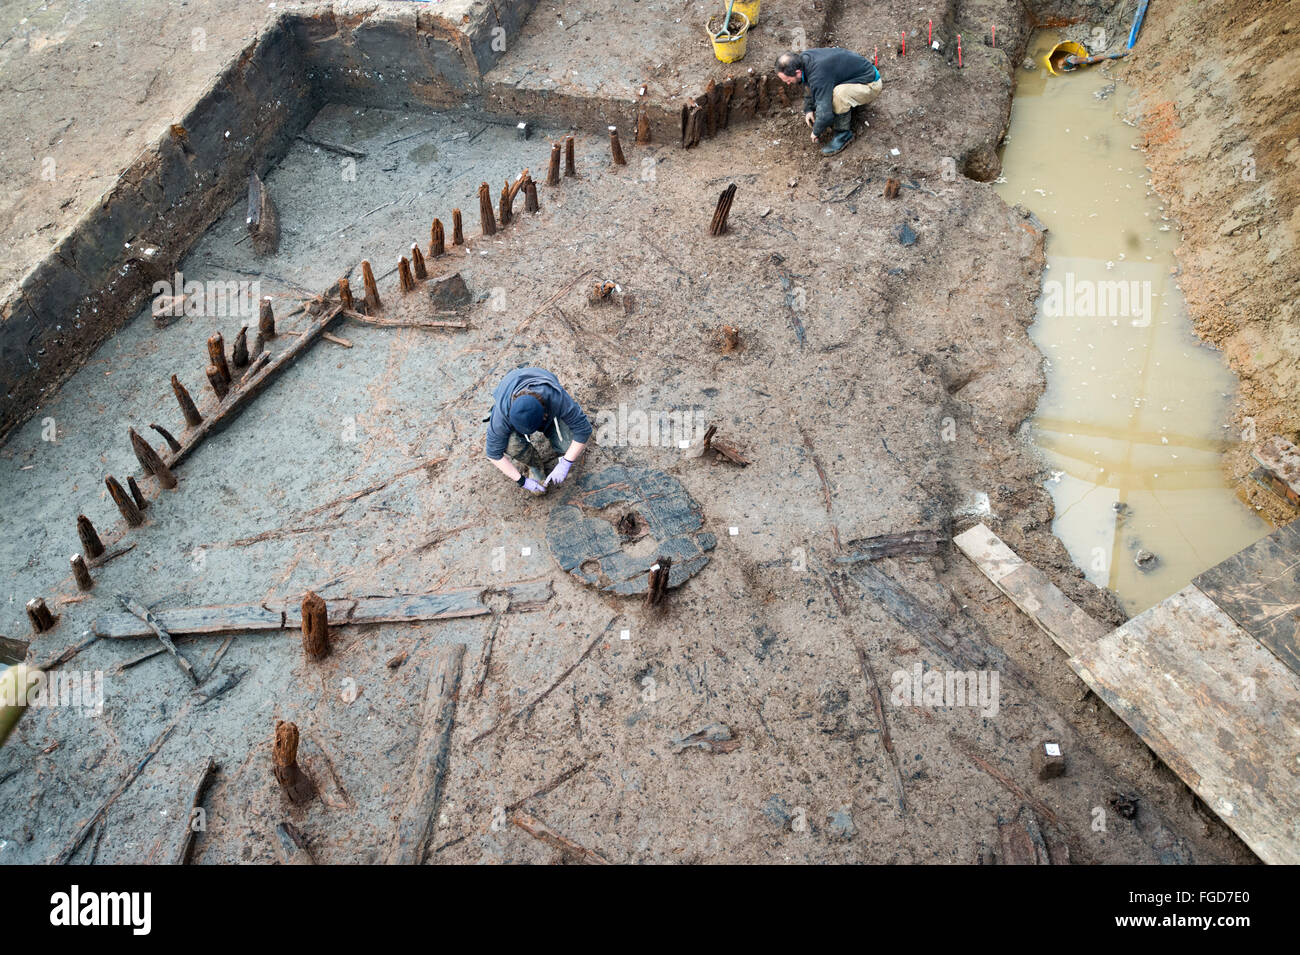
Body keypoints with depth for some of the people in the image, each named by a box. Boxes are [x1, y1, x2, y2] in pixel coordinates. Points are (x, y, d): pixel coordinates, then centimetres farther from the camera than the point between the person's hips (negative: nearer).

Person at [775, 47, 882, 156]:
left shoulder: (819, 76, -37)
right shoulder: (803, 57, -8)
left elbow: (825, 114, -32)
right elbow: (809, 87, 14)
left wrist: (816, 132, -15)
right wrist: (808, 109, 9)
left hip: (871, 85, -10)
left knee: (838, 94, -37)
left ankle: (844, 133, -15)